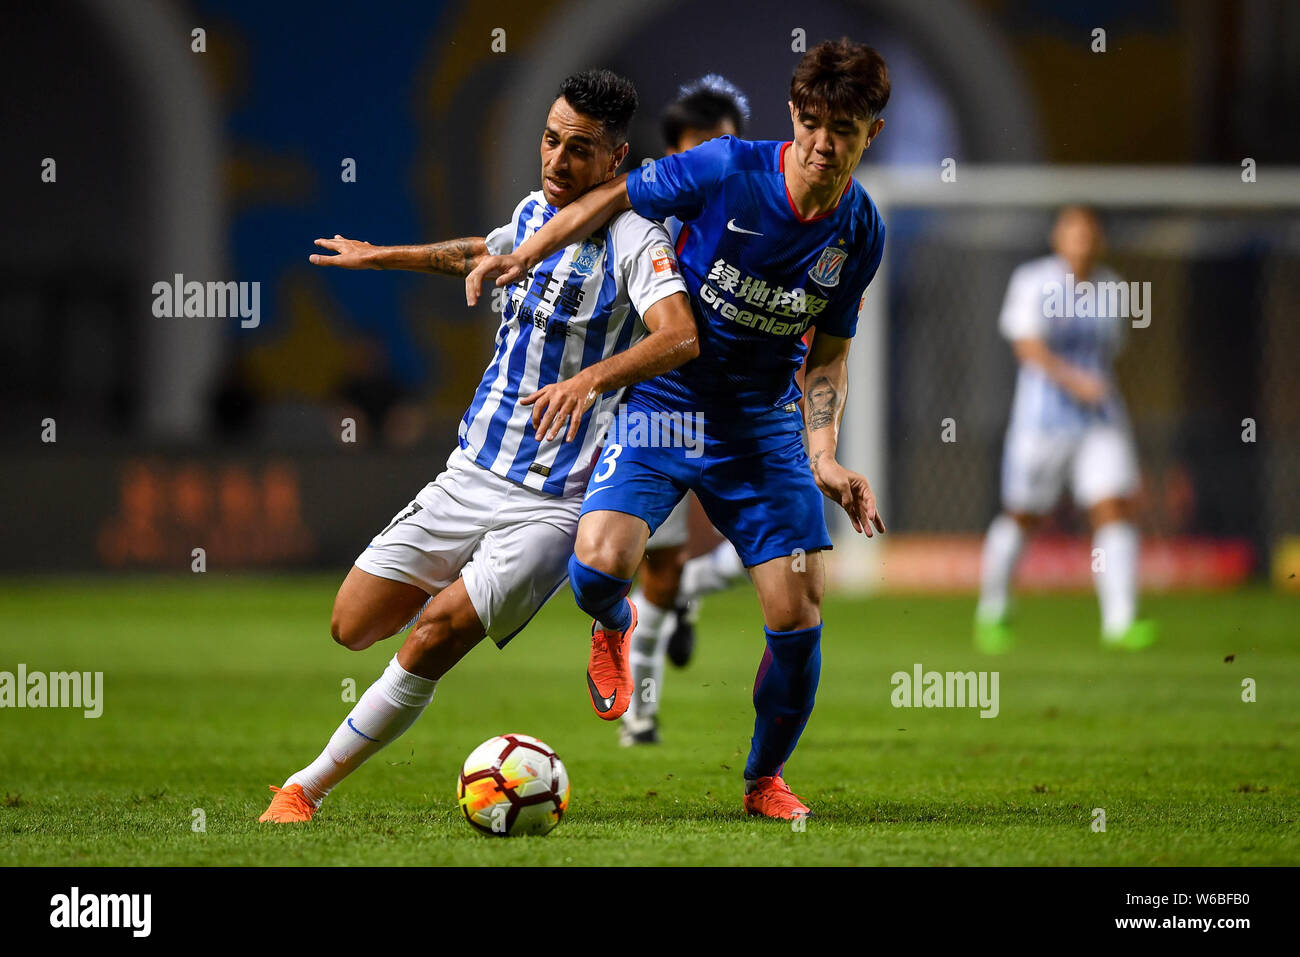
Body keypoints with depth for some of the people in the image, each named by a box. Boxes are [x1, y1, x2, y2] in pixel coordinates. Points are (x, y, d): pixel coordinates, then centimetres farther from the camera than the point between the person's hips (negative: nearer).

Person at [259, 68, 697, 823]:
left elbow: (680, 337, -34)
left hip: (554, 504, -7)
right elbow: (484, 254, 34)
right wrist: (381, 256, 43)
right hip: (472, 474, 7)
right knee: (354, 626, 5)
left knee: (435, 636, -20)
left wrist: (592, 377, -49)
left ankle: (308, 789, -7)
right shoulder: (534, 211, 9)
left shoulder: (634, 239, -15)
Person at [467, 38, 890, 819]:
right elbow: (618, 197, -2)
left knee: (798, 614, -5)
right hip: (661, 399, -3)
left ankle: (766, 779, 21)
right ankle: (615, 630, 15)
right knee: (600, 562, -26)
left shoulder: (861, 233, -4)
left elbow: (828, 354, 7)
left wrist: (824, 459, -5)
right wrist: (526, 254, -10)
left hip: (762, 422, 3)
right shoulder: (729, 170, -17)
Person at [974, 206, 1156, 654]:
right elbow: (1026, 345, -18)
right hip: (1042, 416, -4)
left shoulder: (1109, 287, 9)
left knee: (1114, 512, -12)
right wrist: (1073, 380, -30)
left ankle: (1120, 622, -18)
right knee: (1022, 517, 8)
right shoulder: (1033, 282, -7)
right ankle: (991, 612, 29)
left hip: (1102, 421, 4)